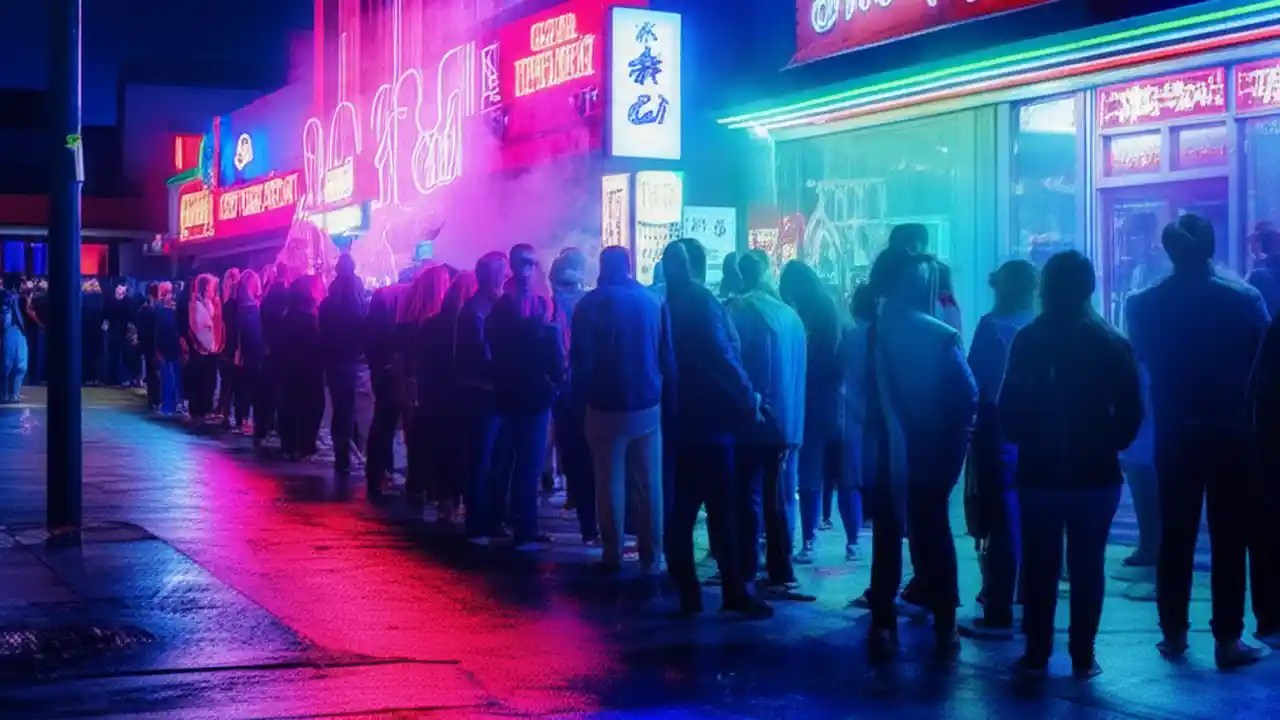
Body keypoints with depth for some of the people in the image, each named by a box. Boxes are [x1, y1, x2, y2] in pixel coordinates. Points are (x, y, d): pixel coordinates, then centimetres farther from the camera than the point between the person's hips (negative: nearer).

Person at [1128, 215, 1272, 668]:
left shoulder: (1144, 304, -4)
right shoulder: (1244, 299, -11)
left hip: (1173, 435, 3)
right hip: (1231, 434, -2)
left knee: (1176, 536, 12)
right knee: (1229, 538, 2)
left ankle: (1173, 633, 17)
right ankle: (1228, 640, 2)